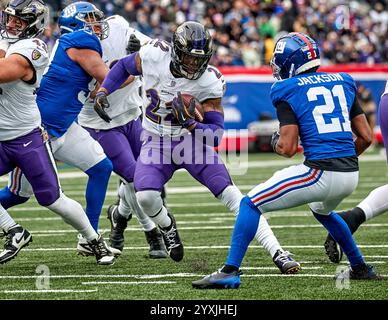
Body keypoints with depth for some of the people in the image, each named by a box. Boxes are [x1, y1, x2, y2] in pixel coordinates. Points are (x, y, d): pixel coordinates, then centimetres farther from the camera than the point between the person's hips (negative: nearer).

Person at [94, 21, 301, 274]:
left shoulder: (209, 82, -21)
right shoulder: (154, 56, -17)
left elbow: (216, 134, -19)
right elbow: (124, 66, 7)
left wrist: (191, 123, -37)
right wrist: (102, 92, -5)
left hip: (193, 139, -1)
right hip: (157, 142, 1)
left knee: (230, 194, -17)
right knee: (145, 196, -25)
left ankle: (278, 253, -18)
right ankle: (167, 225, 14)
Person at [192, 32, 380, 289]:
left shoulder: (288, 91, -1)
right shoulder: (343, 82, 15)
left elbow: (289, 148, -9)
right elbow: (366, 137, 13)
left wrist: (276, 143, 14)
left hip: (321, 173, -7)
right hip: (351, 175, 7)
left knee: (251, 204, 4)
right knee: (322, 210, 39)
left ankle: (230, 272, -5)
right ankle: (360, 268, 42)